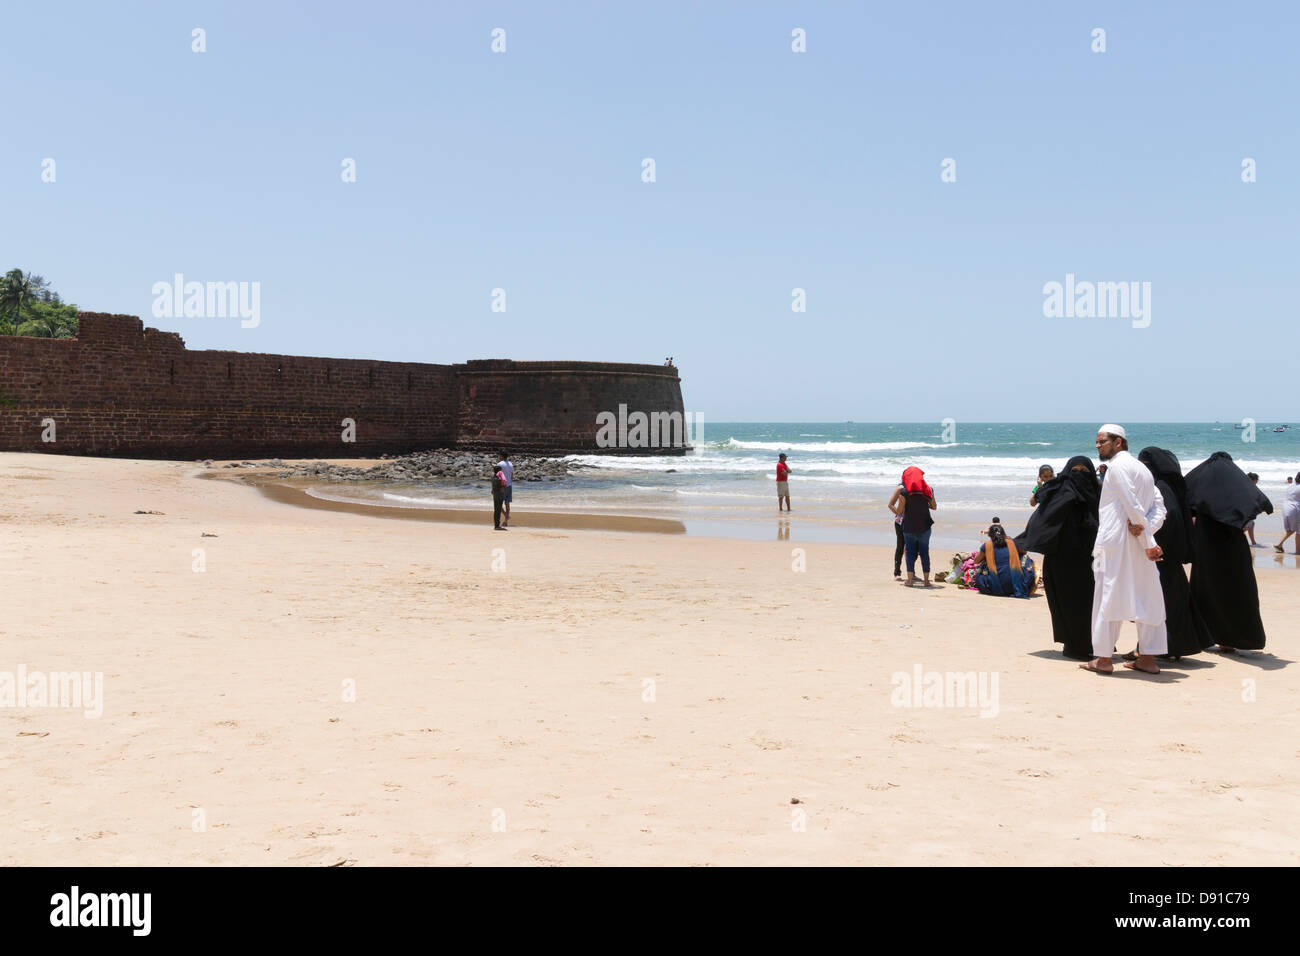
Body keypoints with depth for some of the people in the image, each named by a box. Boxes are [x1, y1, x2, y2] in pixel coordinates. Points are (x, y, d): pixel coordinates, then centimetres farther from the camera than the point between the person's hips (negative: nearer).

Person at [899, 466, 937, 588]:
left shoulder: (905, 491, -7)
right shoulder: (928, 489, 3)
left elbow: (900, 510, -8)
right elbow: (934, 507, 10)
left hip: (909, 526, -3)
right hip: (924, 526, 3)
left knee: (910, 552, 2)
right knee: (925, 553, 8)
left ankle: (910, 580, -2)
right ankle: (927, 580, 9)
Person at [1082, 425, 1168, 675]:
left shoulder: (1118, 465, -7)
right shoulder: (1142, 468, 20)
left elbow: (1133, 505, -16)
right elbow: (1159, 508, 11)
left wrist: (1148, 542, -10)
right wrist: (1145, 528, -4)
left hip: (1116, 542, -8)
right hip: (1140, 545, 8)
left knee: (1108, 597, -2)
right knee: (1146, 599, 8)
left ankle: (1103, 659, 1)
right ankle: (1148, 659, 11)